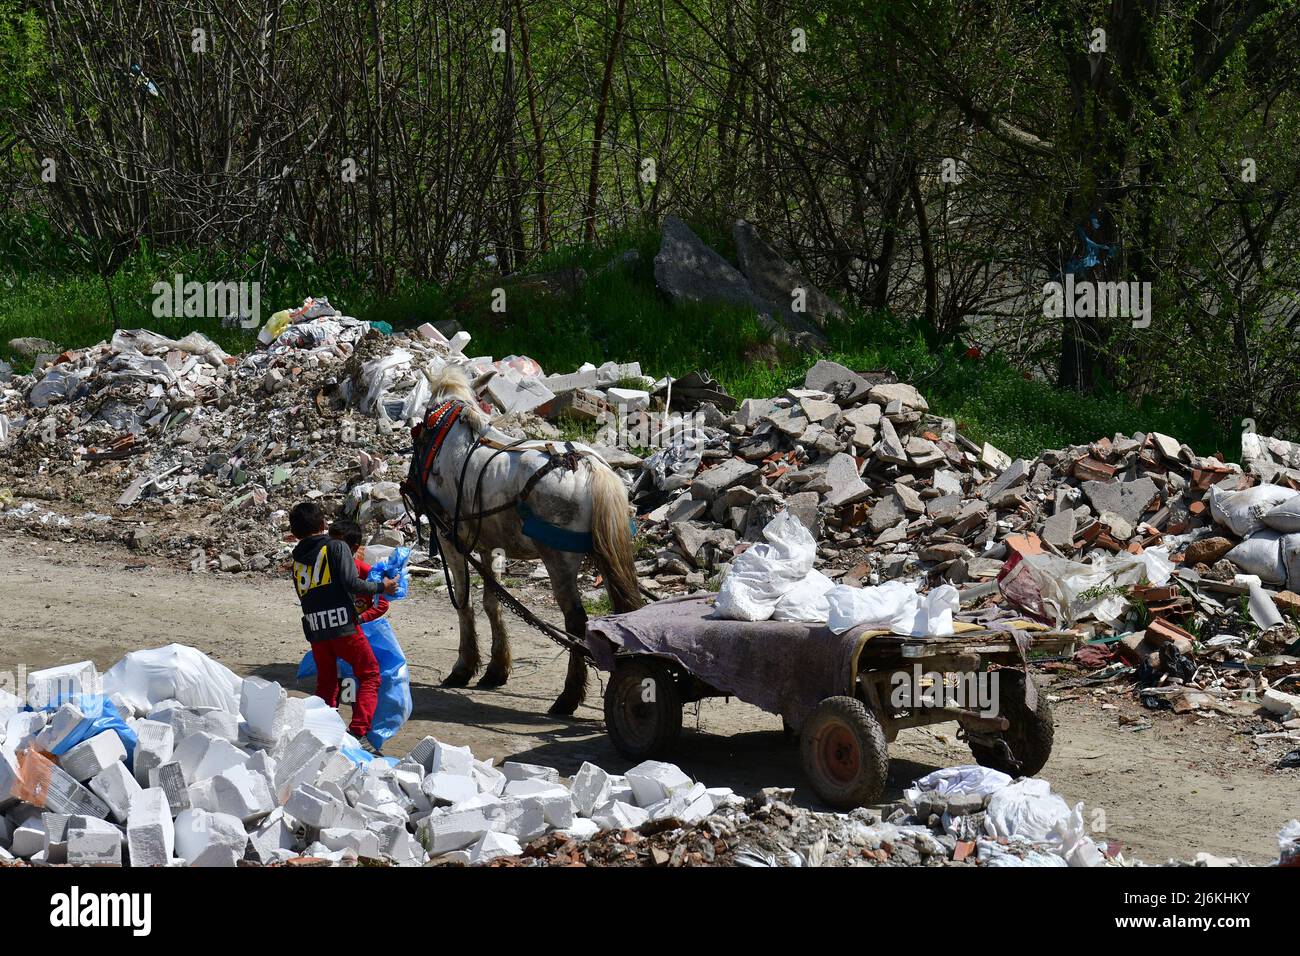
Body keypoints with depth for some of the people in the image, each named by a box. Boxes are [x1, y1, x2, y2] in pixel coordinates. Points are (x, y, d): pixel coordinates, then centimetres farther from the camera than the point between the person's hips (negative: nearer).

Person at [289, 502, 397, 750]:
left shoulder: (297, 561, 16)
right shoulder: (336, 547, 0)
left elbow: (304, 596, 17)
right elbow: (351, 583, -10)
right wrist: (381, 586, 3)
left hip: (315, 630, 5)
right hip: (343, 624, -5)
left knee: (326, 683, 18)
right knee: (369, 675, 2)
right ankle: (358, 732, -13)